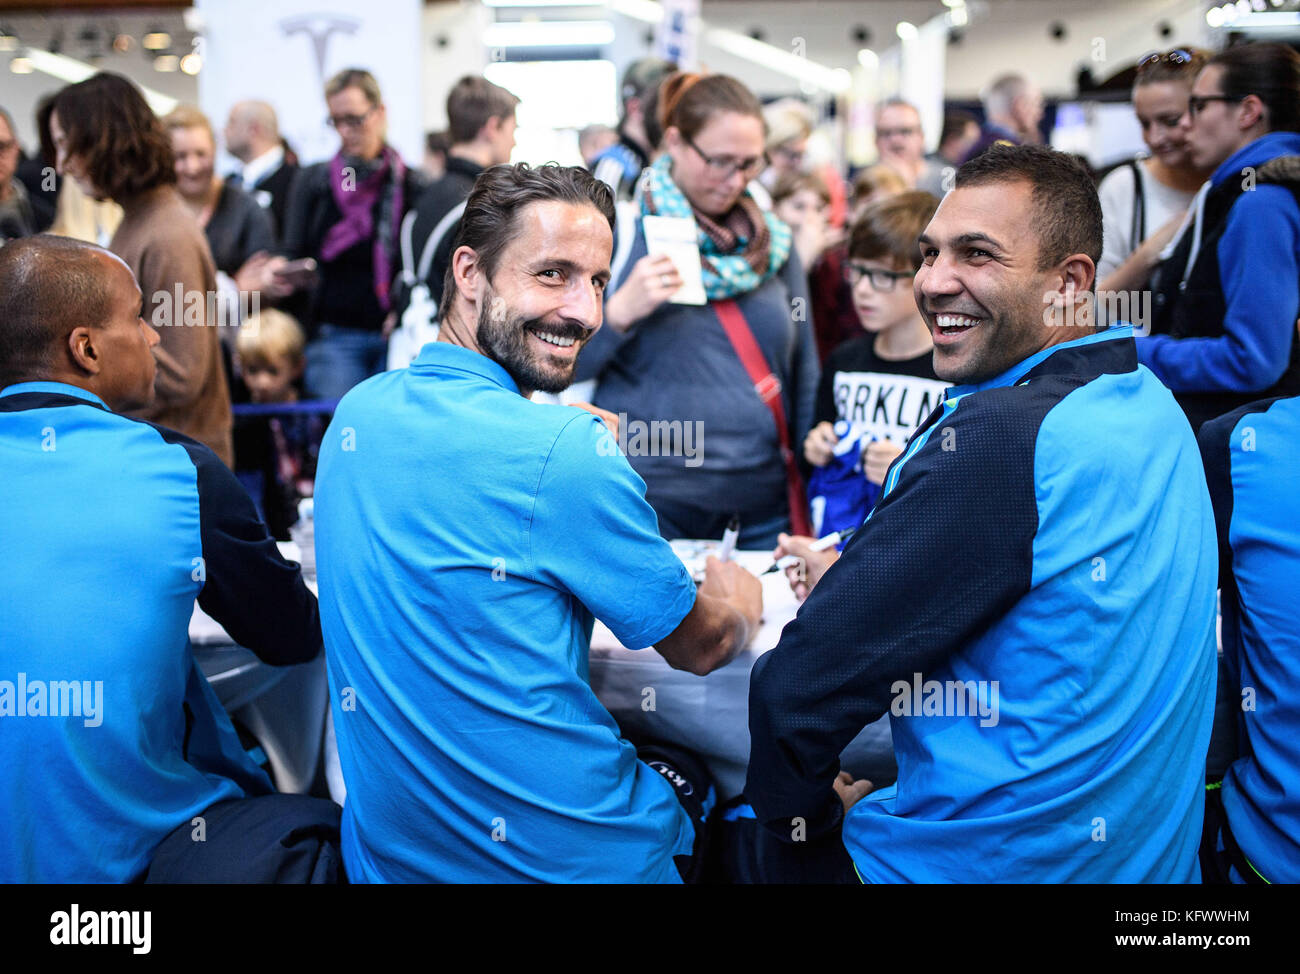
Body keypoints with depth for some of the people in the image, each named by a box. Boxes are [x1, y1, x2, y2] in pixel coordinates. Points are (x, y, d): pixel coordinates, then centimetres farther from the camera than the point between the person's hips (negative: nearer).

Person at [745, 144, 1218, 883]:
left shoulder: (1000, 437, -24)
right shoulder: (1149, 404, 3)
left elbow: (799, 689, -23)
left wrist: (804, 816, -7)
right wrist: (860, 575, 18)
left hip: (994, 861, -8)